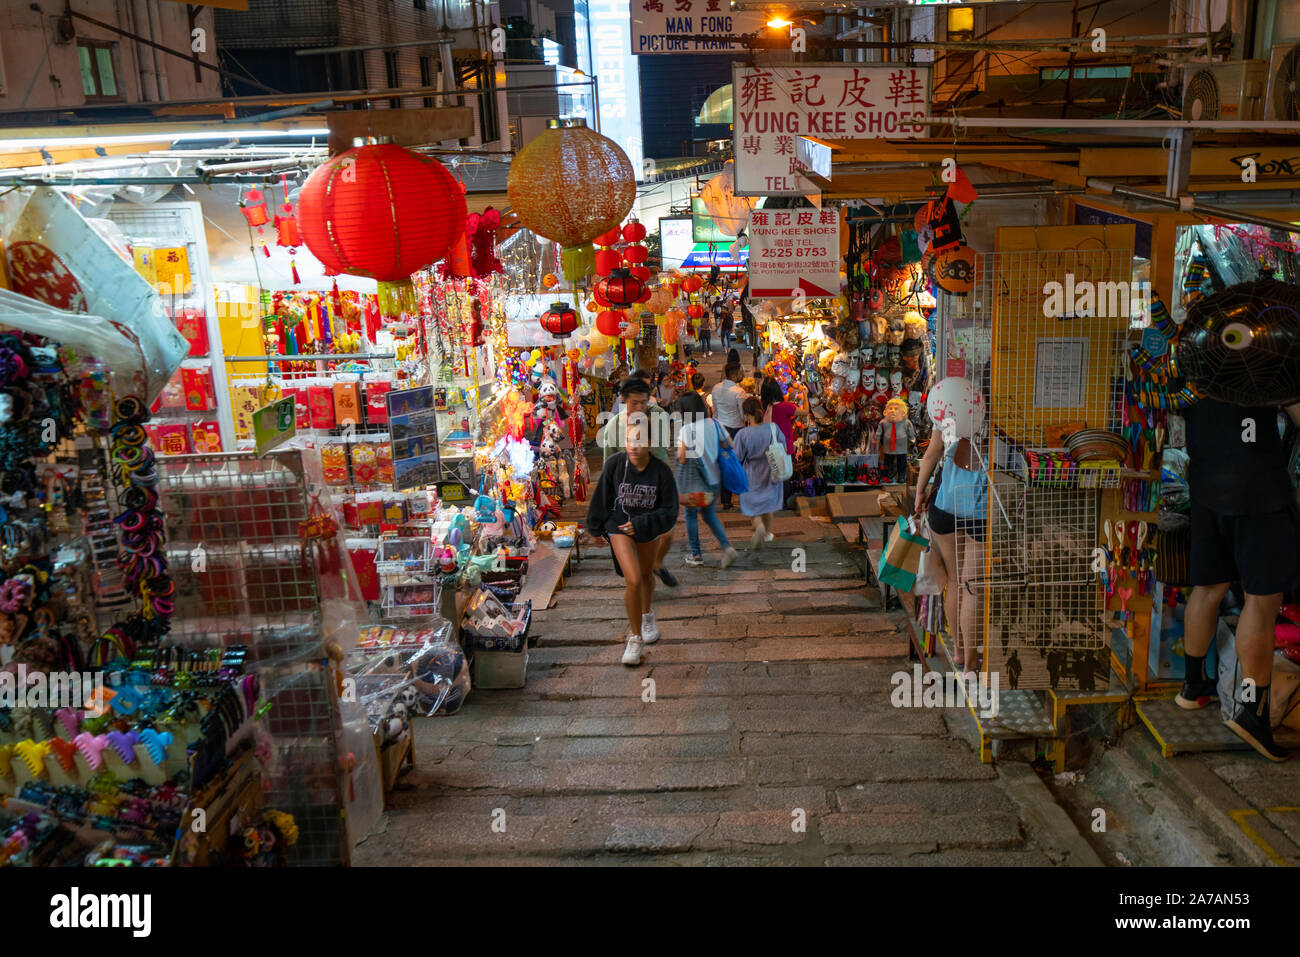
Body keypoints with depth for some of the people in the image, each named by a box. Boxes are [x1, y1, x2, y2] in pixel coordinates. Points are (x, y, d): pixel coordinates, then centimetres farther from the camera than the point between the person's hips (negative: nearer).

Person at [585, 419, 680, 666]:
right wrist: (596, 529, 6)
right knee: (633, 581, -16)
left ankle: (648, 615, 54)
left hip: (649, 529, 2)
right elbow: (601, 499, -4)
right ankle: (635, 639, 1)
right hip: (619, 526, -2)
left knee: (647, 575, 23)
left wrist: (641, 523, -23)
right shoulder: (614, 464, -19)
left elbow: (669, 510, -12)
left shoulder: (661, 471, -19)